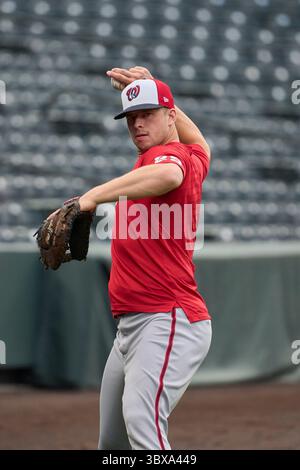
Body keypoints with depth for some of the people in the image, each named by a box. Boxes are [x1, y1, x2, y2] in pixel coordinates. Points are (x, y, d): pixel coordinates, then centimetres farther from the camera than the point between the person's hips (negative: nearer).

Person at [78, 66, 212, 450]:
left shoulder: (168, 154, -8)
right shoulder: (193, 157, 19)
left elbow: (169, 174, -35)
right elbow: (198, 142, 46)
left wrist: (92, 197, -43)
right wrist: (150, 88, 43)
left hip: (169, 321, -11)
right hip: (130, 327, 11)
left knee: (140, 419, -31)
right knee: (112, 443, 11)